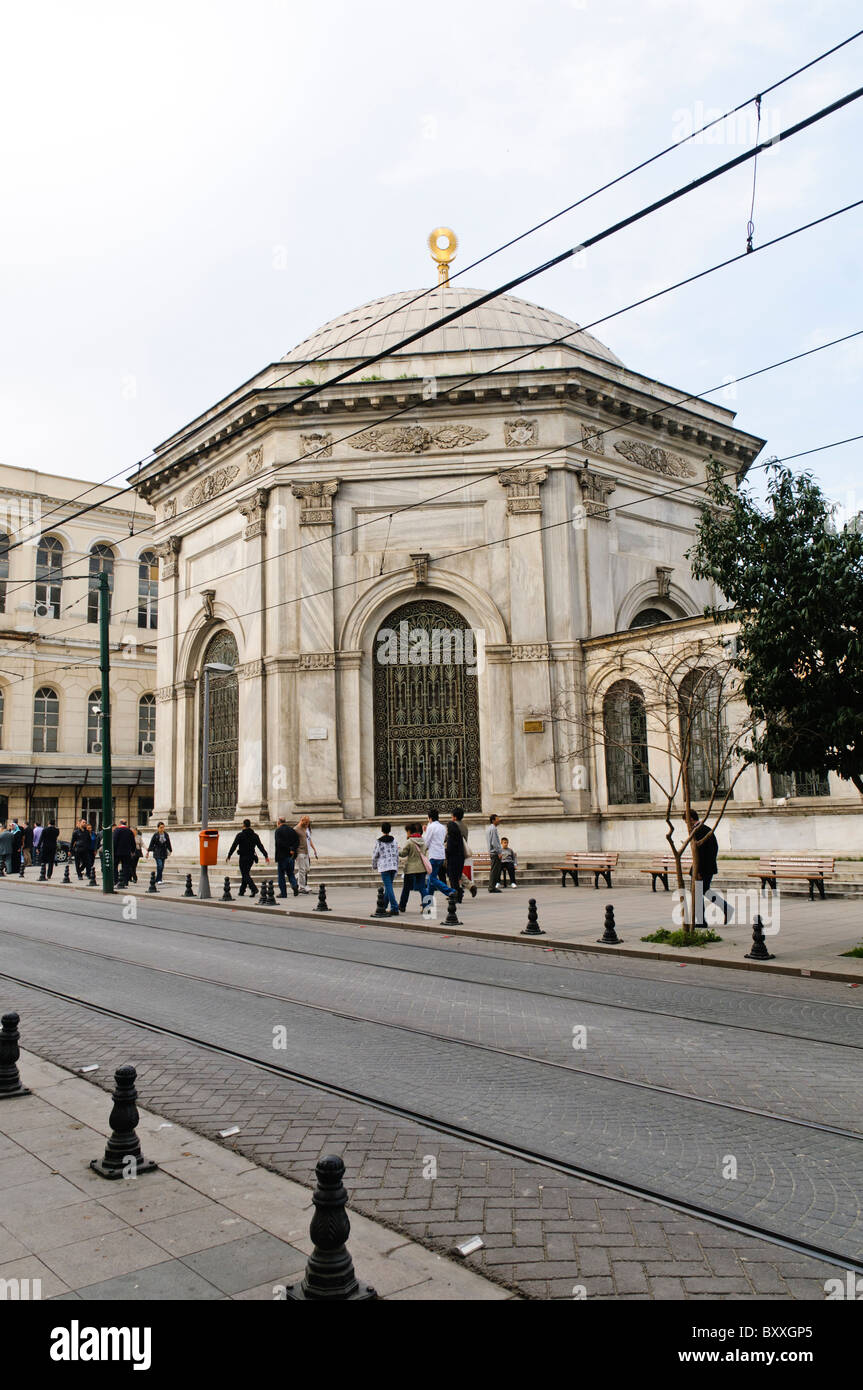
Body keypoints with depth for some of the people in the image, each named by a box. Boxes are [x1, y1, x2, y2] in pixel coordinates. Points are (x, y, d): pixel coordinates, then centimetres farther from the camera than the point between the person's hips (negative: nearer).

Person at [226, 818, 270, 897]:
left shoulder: (240, 835, -8)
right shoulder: (254, 835, 6)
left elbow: (234, 846, -9)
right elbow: (260, 846, 2)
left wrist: (228, 856, -3)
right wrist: (266, 856, 2)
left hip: (243, 857, -5)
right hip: (251, 857, 5)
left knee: (245, 875, -6)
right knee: (245, 874, 17)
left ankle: (254, 889, -24)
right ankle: (241, 891, 22)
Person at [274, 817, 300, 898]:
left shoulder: (278, 830, -8)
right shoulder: (292, 830, 8)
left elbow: (279, 843, -19)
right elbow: (297, 842, 2)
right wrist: (292, 850, -6)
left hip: (282, 856, -5)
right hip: (291, 856, 5)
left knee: (281, 874, 6)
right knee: (290, 873, 16)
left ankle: (283, 893, 6)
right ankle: (294, 885, -10)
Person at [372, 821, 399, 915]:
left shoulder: (378, 841, -6)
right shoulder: (393, 840, 7)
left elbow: (375, 855, -1)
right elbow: (397, 854, 11)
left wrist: (374, 866, 16)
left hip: (384, 867, -5)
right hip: (393, 866, 5)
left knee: (388, 887, -7)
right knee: (388, 886, 15)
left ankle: (394, 908, -14)